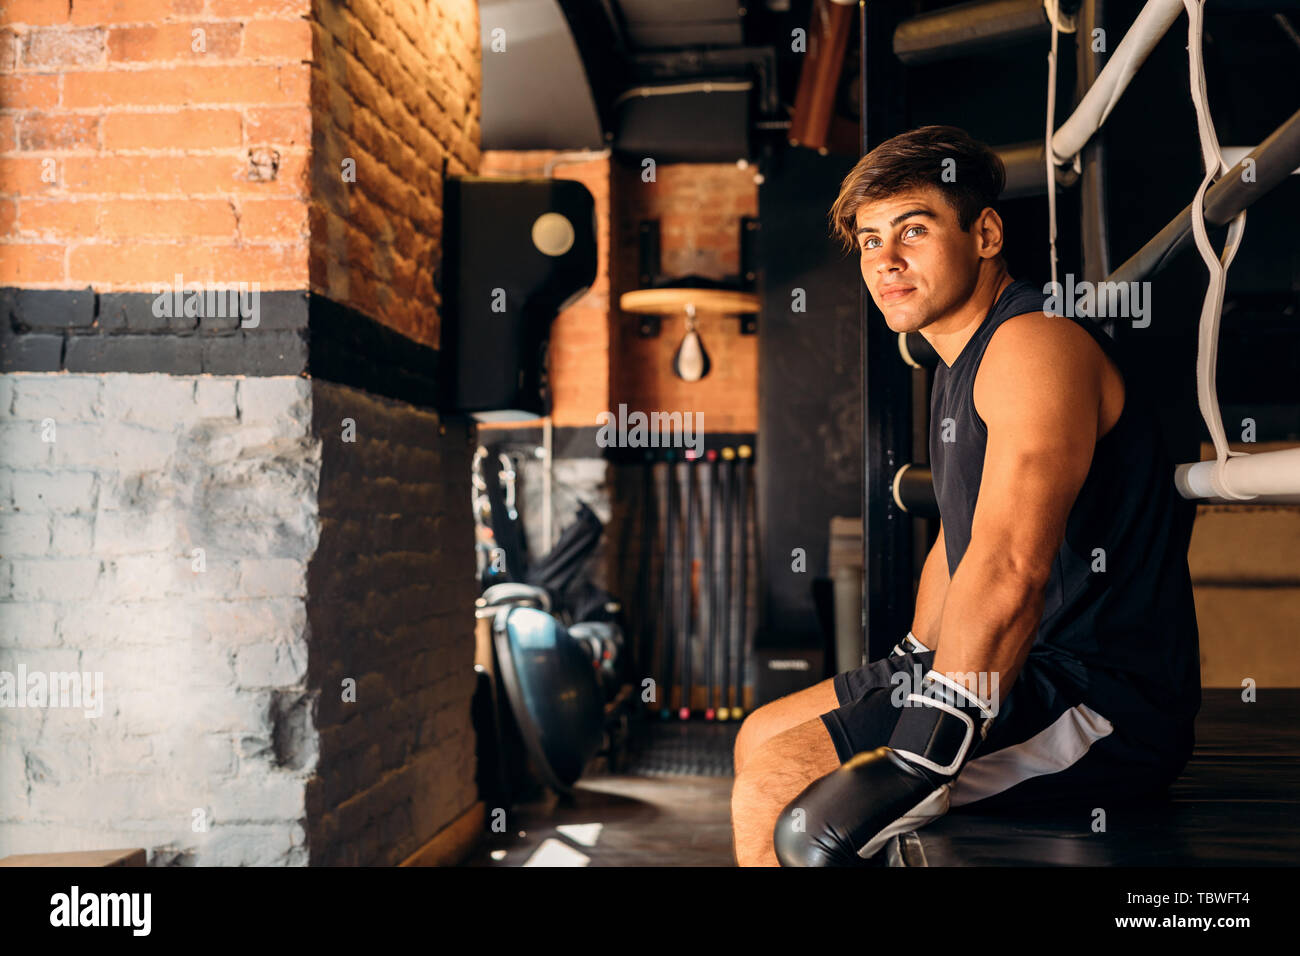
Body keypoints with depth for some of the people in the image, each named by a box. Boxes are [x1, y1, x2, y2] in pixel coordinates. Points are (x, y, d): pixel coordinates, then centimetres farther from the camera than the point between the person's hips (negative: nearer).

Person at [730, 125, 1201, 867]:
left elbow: (1007, 569, -30)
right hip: (1032, 670, 10)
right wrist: (907, 668, 23)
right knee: (762, 737, 16)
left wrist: (912, 766, -32)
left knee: (772, 796, -19)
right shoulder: (963, 362, 17)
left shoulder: (1035, 344, -17)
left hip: (1101, 697, -10)